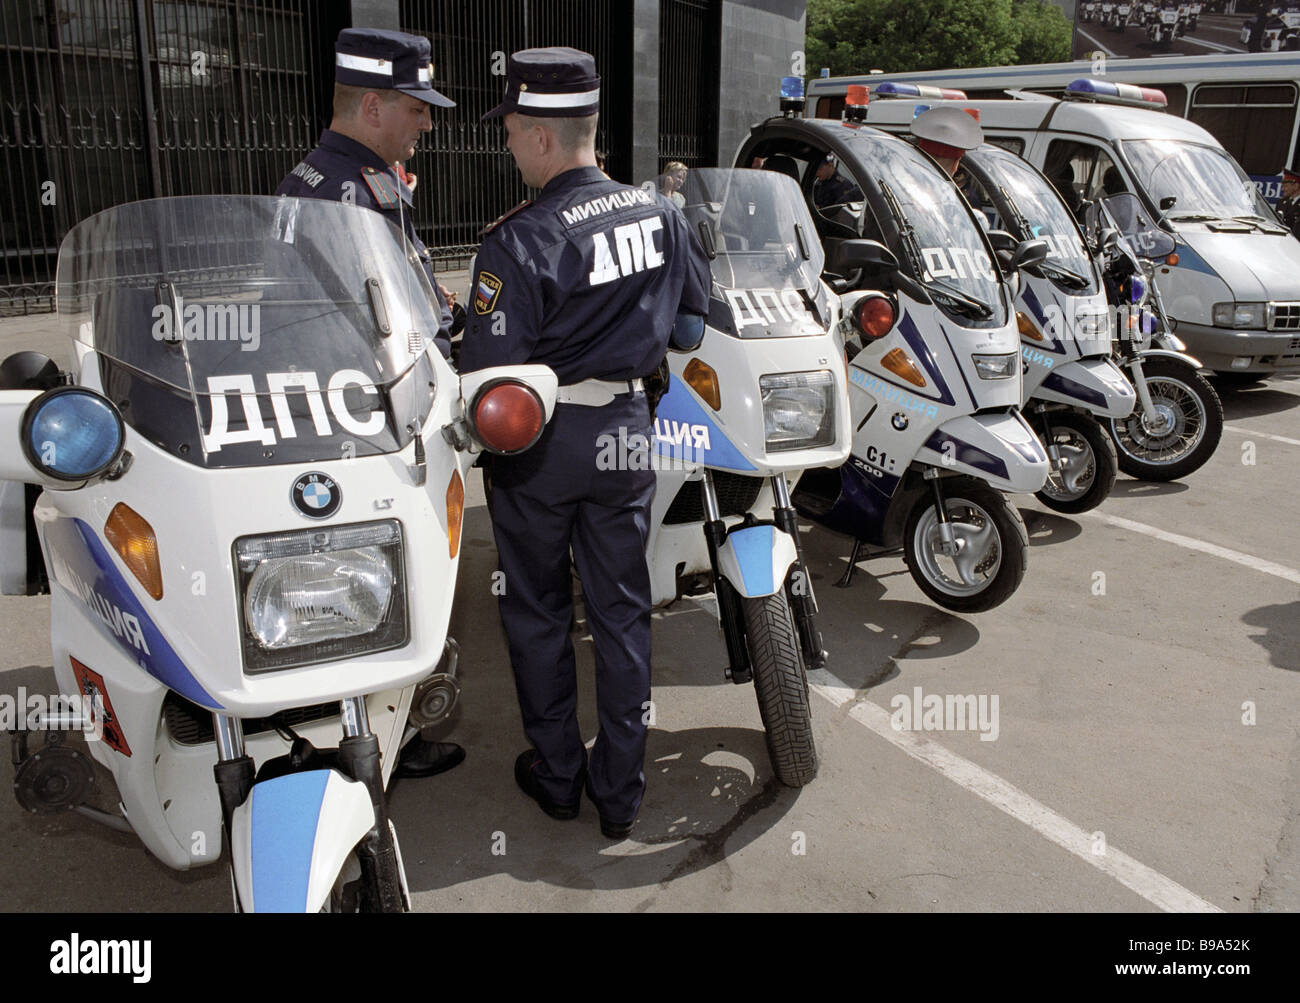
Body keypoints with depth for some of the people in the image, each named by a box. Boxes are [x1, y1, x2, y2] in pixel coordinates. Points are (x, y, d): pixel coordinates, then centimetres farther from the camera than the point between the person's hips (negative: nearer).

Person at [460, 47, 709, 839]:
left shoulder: (519, 240, -21)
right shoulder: (660, 213, -3)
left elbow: (492, 368, -20)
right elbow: (697, 314, 10)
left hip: (538, 442, -4)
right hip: (626, 430, 5)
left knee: (539, 610, 14)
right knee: (622, 610, 13)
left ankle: (557, 775, 29)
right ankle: (621, 791, 24)